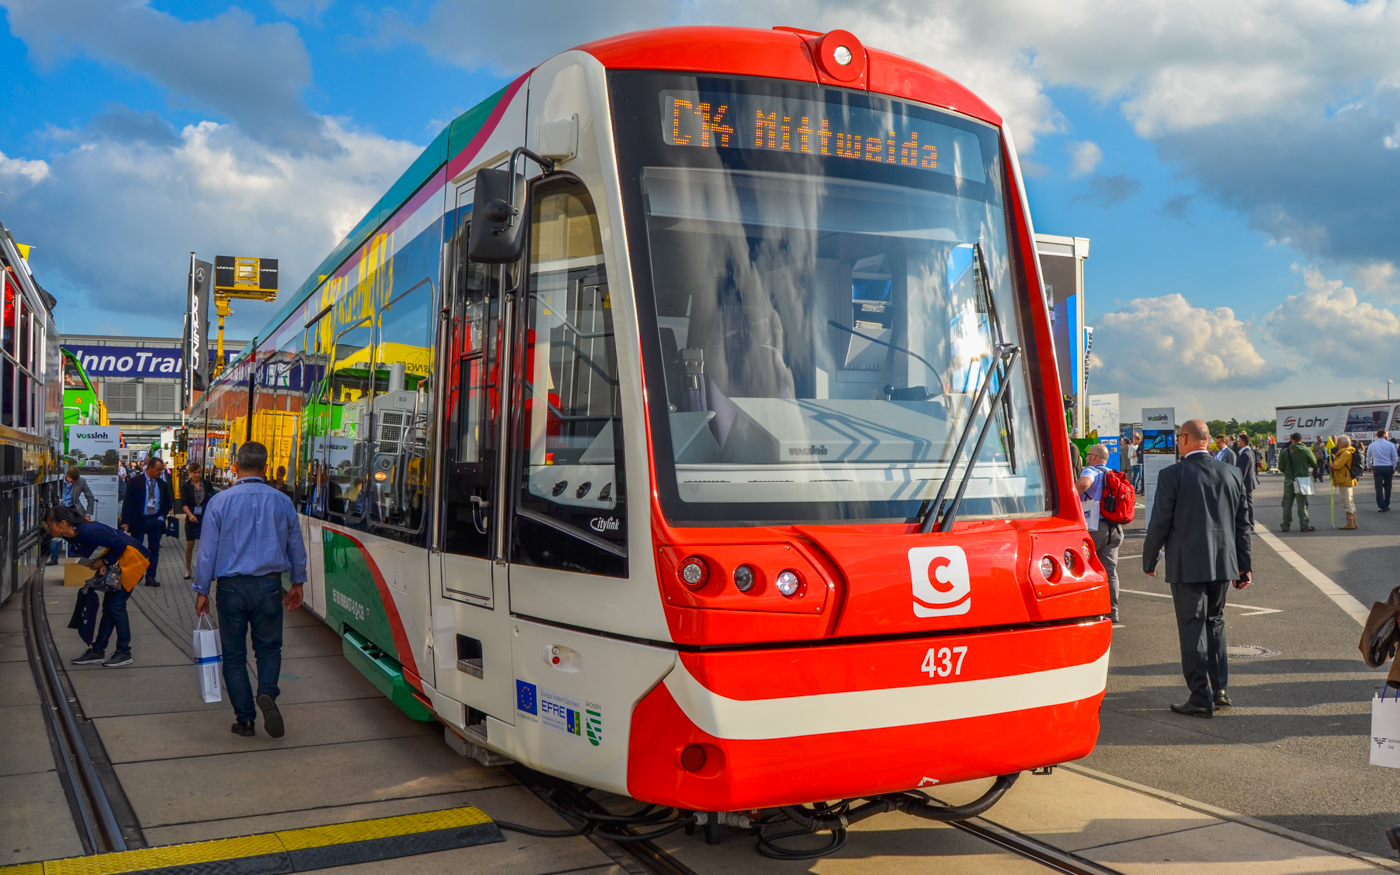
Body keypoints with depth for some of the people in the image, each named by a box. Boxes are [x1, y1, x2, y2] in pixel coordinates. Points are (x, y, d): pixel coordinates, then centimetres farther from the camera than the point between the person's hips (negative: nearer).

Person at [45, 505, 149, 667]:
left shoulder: (88, 531, -30)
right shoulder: (72, 536, -3)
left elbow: (121, 544, -26)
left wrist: (103, 562, -15)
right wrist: (100, 566, -9)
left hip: (130, 557, -9)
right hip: (115, 560, 9)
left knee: (116, 604, -7)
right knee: (108, 605, 11)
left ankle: (124, 653, 2)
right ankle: (97, 651, 17)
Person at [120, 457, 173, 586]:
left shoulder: (163, 484, 6)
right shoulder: (135, 482, -4)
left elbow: (168, 503, 16)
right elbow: (128, 502, -7)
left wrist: (162, 516, 0)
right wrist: (125, 521, -13)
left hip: (155, 521, 3)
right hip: (139, 520, -3)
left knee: (154, 550, 3)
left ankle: (150, 577, 9)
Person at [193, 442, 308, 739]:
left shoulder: (219, 502, -6)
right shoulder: (282, 502, 1)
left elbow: (207, 550, -4)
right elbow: (296, 548, 9)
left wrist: (201, 591, 4)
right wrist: (297, 583, 22)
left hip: (232, 586, -1)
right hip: (268, 585, 1)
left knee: (234, 653, 9)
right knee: (269, 647, 14)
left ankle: (244, 719, 11)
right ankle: (267, 693, -12)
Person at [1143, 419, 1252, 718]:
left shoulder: (1171, 475, -10)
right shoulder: (1231, 473, 4)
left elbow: (1160, 523, -8)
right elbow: (1242, 523, 9)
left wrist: (1149, 560, 6)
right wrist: (1243, 565, 16)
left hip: (1187, 564, -5)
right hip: (1224, 563, 5)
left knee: (1192, 628, 1)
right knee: (1215, 621, 19)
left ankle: (1201, 698, 3)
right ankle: (1220, 690, 24)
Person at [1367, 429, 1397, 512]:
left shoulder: (1372, 445, 3)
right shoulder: (1390, 445, -3)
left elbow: (1368, 458, 11)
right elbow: (1394, 458, -1)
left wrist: (1370, 467, 23)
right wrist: (1393, 469, 8)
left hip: (1377, 468, 0)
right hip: (1388, 468, 0)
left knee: (1379, 487, -1)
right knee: (1387, 487, 13)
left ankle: (1382, 506, -9)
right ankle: (1386, 504, 20)